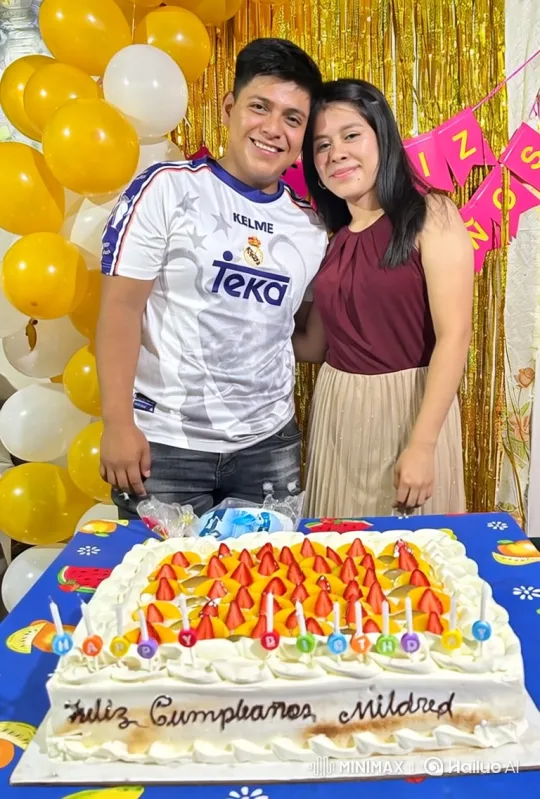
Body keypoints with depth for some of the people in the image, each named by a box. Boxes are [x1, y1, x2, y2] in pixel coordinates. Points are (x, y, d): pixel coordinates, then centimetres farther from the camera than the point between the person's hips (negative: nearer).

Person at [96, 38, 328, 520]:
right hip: (164, 443, -3)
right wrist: (117, 422, -15)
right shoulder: (168, 189, -6)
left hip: (269, 444, 4)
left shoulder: (311, 227, 7)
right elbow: (121, 305, -9)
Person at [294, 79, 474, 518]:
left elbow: (454, 336, -14)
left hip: (411, 407, -5)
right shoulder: (331, 240, 8)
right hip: (337, 412, 5)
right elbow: (316, 345, 11)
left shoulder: (431, 215, -7)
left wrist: (422, 445, -18)